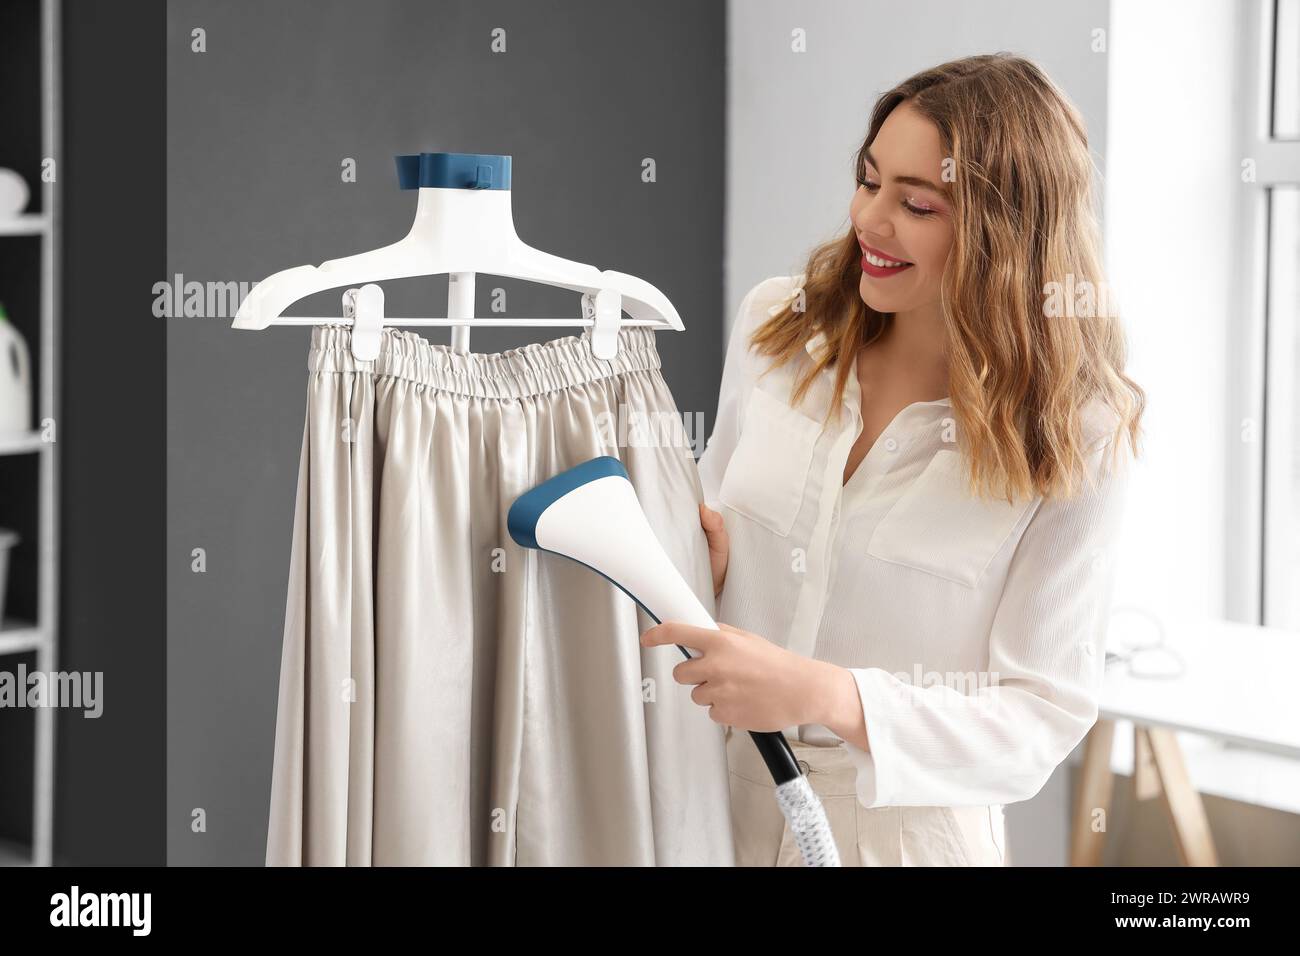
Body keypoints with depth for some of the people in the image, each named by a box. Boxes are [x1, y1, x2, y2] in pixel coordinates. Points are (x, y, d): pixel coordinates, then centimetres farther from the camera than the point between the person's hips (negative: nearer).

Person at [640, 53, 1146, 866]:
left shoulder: (1071, 439, -16)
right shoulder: (776, 325, -5)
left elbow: (1045, 716, -16)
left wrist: (827, 695, -29)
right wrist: (699, 560, -10)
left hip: (907, 825, -3)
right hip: (726, 794, 4)